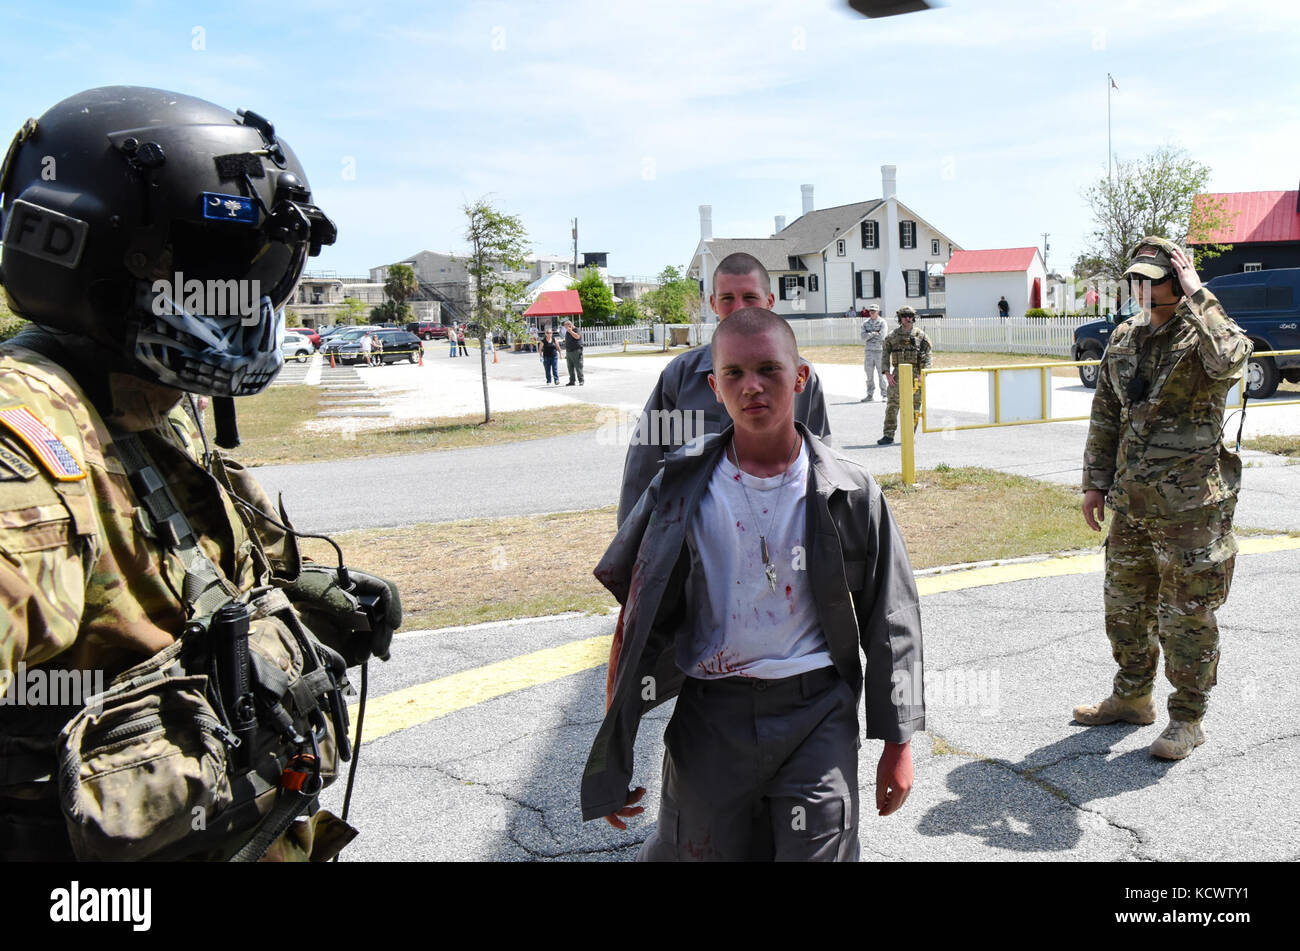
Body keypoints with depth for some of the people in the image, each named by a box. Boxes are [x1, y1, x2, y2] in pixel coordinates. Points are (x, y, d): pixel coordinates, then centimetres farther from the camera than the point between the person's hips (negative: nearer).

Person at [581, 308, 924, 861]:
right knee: (701, 850, 15)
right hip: (709, 718, 1)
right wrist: (610, 757, 2)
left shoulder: (848, 493, -3)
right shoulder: (683, 489, -3)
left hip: (817, 714, 0)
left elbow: (889, 622, 5)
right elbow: (638, 622, 2)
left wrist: (897, 741, 5)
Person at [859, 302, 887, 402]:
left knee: (881, 374, -4)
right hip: (868, 351, 4)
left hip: (879, 350, -4)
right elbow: (863, 337, -2)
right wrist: (874, 333, -12)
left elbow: (881, 336, -13)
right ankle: (870, 394, 14)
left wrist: (869, 335, -4)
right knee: (869, 374, 7)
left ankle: (884, 394, 2)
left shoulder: (882, 323, -1)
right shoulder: (865, 323, 10)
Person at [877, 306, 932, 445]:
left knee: (914, 406, 3)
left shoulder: (920, 335, 5)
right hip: (898, 374, 0)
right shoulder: (893, 335, 7)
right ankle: (888, 435, -3)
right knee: (892, 405, -6)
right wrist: (887, 373, -4)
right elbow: (885, 354, 7)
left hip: (915, 375, 0)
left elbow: (927, 355, 2)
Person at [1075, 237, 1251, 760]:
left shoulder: (1203, 331, -8)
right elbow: (1105, 415, 15)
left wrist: (1196, 294, -25)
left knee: (1186, 614, 3)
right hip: (1130, 501, 7)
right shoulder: (1124, 337, 10)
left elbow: (1228, 361, -35)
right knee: (1125, 604, 17)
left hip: (1189, 505, -7)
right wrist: (1095, 482, 12)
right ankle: (1133, 696, 35)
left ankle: (1187, 719, 18)